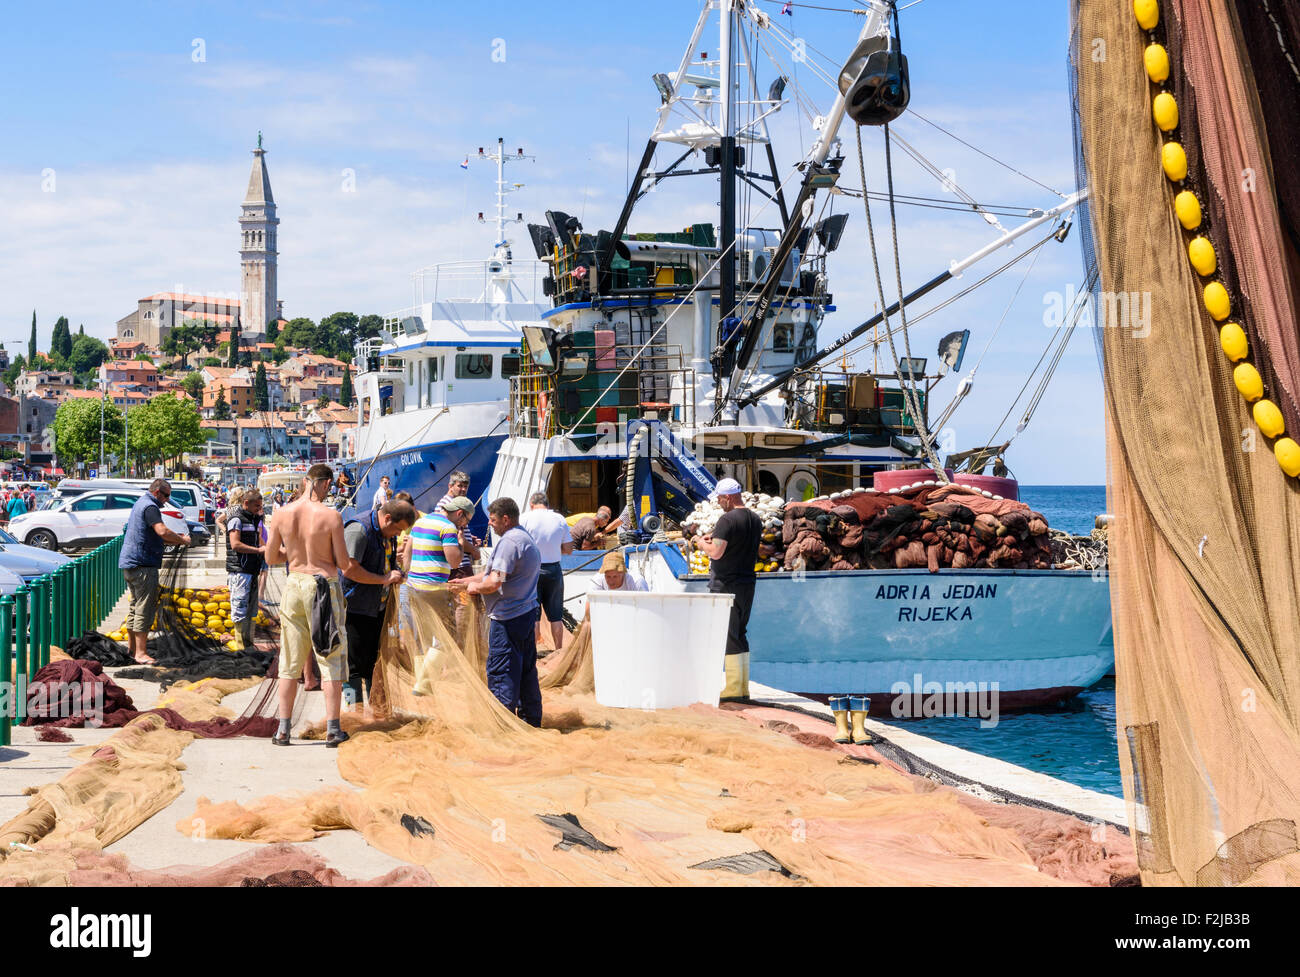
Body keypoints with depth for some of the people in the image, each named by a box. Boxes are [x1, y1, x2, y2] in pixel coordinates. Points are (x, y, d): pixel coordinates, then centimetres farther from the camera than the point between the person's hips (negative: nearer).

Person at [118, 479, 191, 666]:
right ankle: (141, 652, -8)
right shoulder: (150, 507, -14)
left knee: (135, 606, 18)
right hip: (143, 565, -11)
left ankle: (131, 648, 24)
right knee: (145, 608, -8)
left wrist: (175, 539, 14)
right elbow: (162, 531, -29)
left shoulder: (140, 503, 20)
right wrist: (182, 540, -15)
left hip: (129, 563, 11)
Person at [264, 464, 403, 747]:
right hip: (325, 585, -3)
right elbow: (345, 565, -9)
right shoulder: (331, 515, -12)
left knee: (290, 661, 12)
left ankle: (283, 730, 13)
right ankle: (332, 729, 7)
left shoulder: (281, 514, -2)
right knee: (331, 659, 6)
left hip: (294, 585, 3)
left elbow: (270, 557, 7)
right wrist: (384, 579, 1)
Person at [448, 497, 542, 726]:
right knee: (526, 669, 15)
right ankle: (531, 719, 21)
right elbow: (496, 571, 23)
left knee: (501, 673, -4)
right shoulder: (526, 539, 17)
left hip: (507, 618, -10)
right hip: (527, 612, 10)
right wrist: (466, 581, 19)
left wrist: (474, 587, -4)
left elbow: (494, 582, -23)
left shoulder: (509, 542, -17)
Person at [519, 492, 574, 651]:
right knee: (555, 616, 10)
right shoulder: (560, 519, 2)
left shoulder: (526, 518, -6)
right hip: (554, 569, 2)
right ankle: (558, 651, 14)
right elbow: (568, 549, 5)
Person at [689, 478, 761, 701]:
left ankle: (732, 689, -4)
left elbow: (716, 552, -22)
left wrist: (700, 542, -4)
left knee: (728, 635, -4)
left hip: (726, 584, -8)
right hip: (748, 582, 8)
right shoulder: (756, 520, 11)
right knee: (740, 634, 15)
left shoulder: (728, 520, -16)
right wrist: (715, 540, 19)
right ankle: (743, 688, 18)